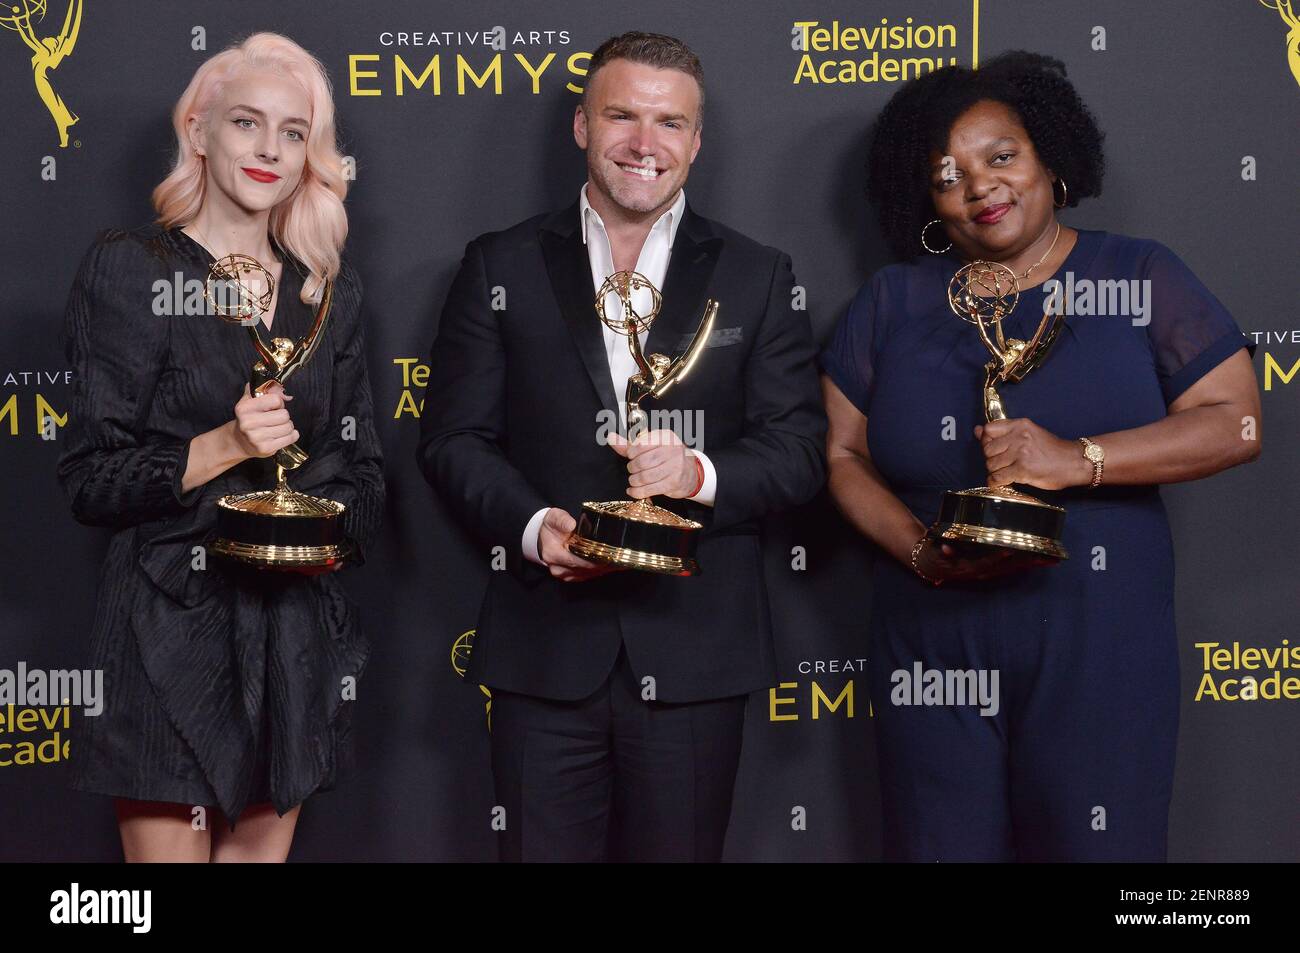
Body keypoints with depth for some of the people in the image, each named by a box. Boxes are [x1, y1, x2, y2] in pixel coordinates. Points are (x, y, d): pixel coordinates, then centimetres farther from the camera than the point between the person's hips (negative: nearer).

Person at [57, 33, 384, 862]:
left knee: (265, 845, 10)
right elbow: (91, 480, -6)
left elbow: (365, 471, 14)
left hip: (298, 635, 4)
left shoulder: (332, 289, 11)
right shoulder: (131, 269, -3)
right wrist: (224, 449, -19)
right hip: (170, 632, -4)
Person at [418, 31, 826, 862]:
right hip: (546, 646, 0)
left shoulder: (758, 277, 6)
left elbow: (798, 452, 2)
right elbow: (454, 437, 3)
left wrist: (701, 474, -18)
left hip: (695, 653, 0)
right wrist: (531, 526, -15)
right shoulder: (501, 268, 6)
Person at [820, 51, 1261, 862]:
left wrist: (1080, 460, -19)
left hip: (1096, 647, -1)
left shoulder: (1142, 278, 2)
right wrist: (920, 550, -13)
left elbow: (1236, 423, -5)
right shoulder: (892, 302, 7)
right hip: (932, 648, 2)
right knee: (943, 840, 9)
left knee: (1095, 843, 5)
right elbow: (843, 454, 5)